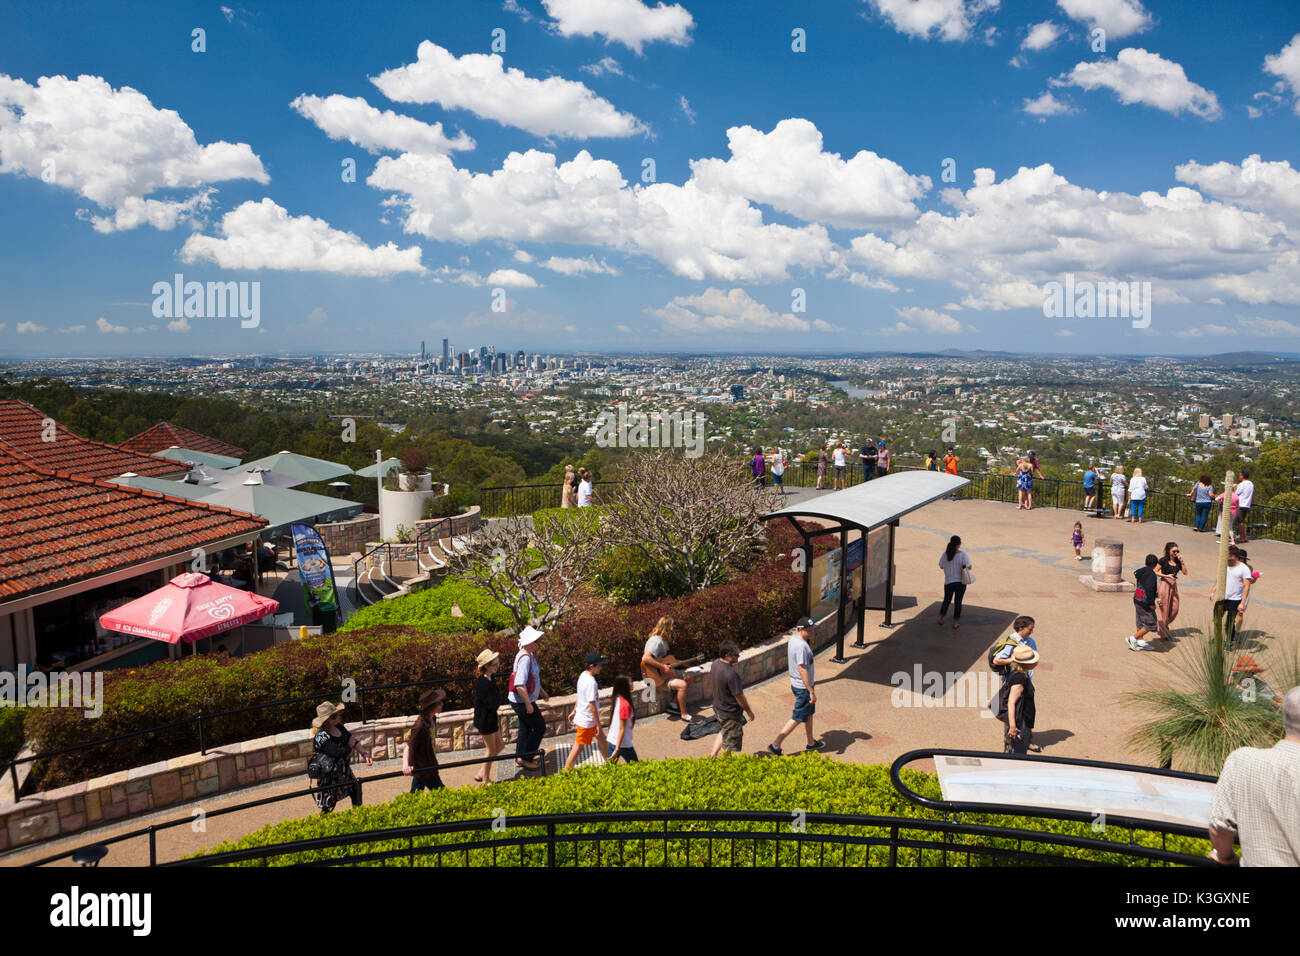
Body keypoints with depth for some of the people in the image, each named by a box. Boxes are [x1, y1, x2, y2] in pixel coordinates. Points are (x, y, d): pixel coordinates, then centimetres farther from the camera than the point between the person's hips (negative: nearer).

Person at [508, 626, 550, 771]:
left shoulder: (530, 655, 6)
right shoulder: (525, 658, -27)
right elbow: (520, 685, -33)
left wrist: (542, 691, 28)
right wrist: (528, 704, -28)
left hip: (523, 701, 10)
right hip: (523, 702, -10)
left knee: (525, 728, 21)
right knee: (540, 727, 3)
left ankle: (519, 758, 33)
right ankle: (526, 758, 13)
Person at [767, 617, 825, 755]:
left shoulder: (793, 639, 4)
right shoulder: (801, 646, -28)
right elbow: (803, 670, -27)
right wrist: (811, 692, -23)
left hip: (795, 683, 10)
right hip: (803, 687, -10)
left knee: (809, 713, 23)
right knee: (798, 718, 0)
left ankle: (811, 743, 38)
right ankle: (775, 745, 3)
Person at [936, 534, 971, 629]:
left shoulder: (945, 554, -7)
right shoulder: (962, 554, -14)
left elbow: (941, 566, 4)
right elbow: (969, 566, -11)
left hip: (948, 582, 2)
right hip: (960, 582, -2)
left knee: (946, 600, 20)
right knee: (958, 602, 9)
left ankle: (941, 619, 25)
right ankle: (955, 623, 14)